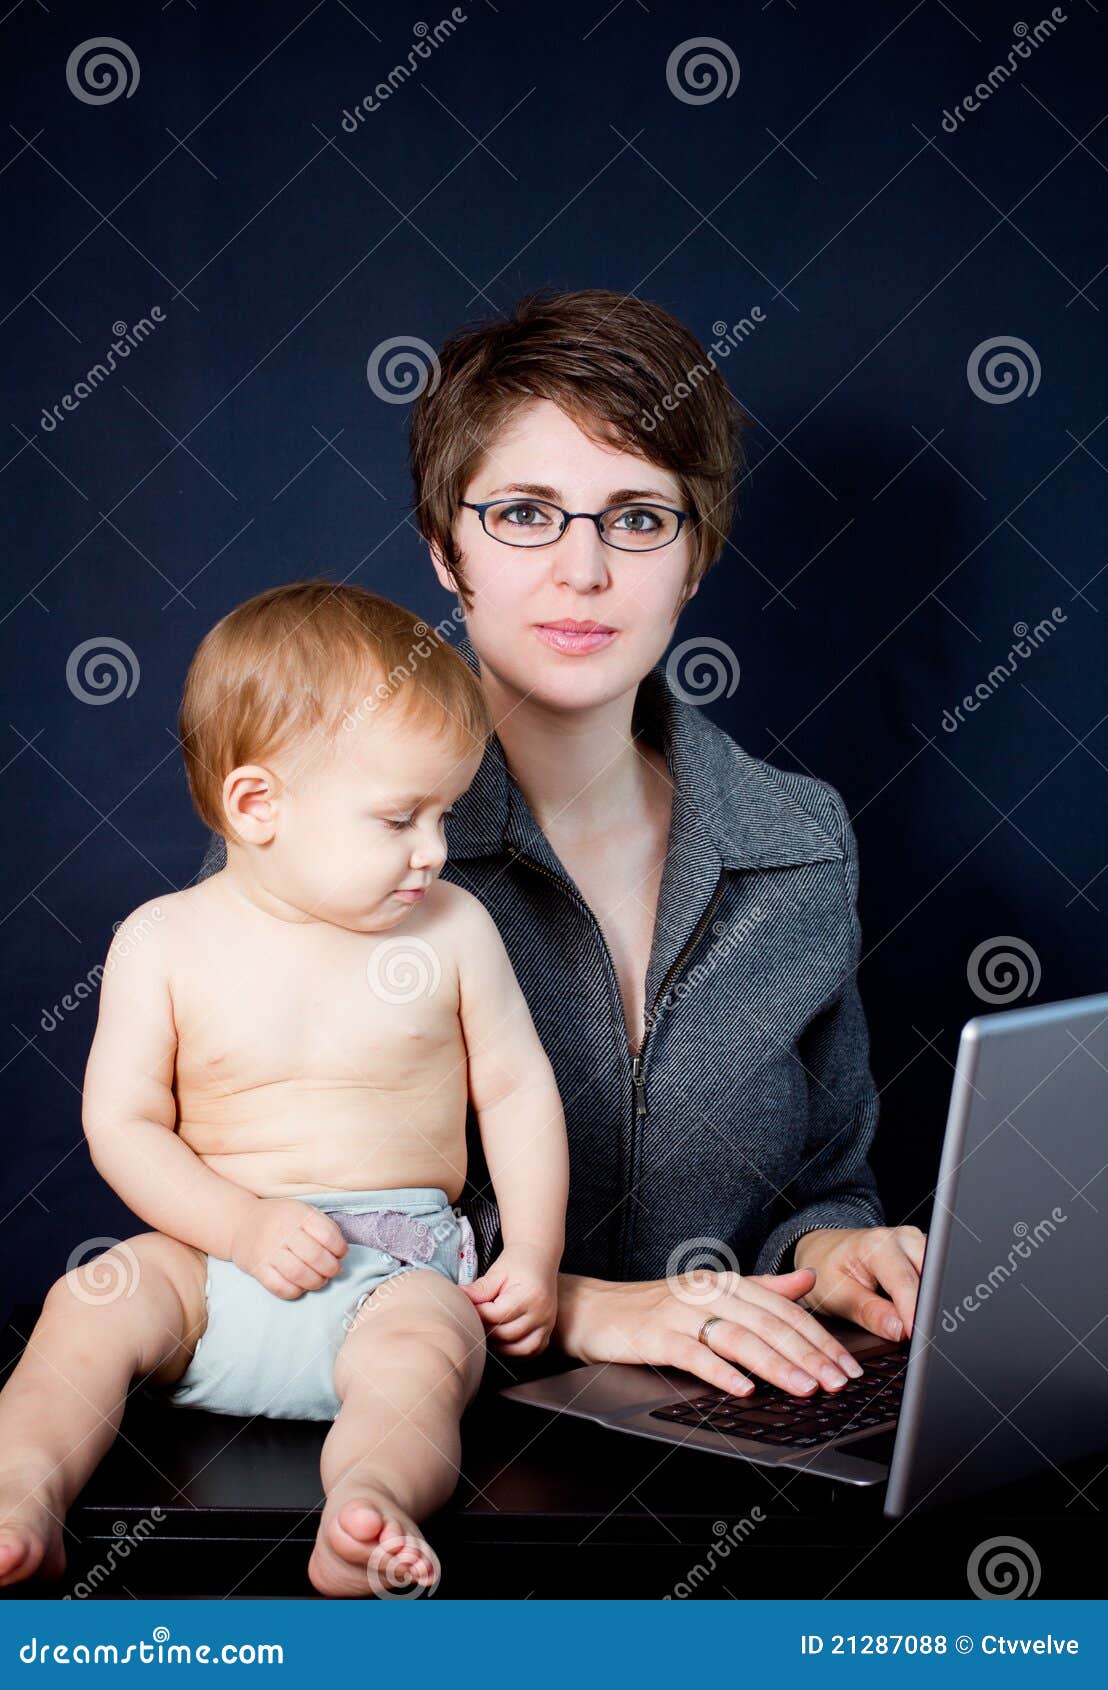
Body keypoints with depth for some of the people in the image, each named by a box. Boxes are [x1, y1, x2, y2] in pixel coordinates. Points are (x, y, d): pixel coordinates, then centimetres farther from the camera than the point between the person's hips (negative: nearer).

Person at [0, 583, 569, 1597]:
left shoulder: (454, 927, 3)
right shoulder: (166, 942, 0)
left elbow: (518, 1089, 10)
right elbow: (121, 1122, -1)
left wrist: (534, 1255, 1)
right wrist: (242, 1223, -16)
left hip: (400, 1263, -1)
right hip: (213, 1255, 1)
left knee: (424, 1347, -31)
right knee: (90, 1304, -24)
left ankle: (369, 1504, -53)